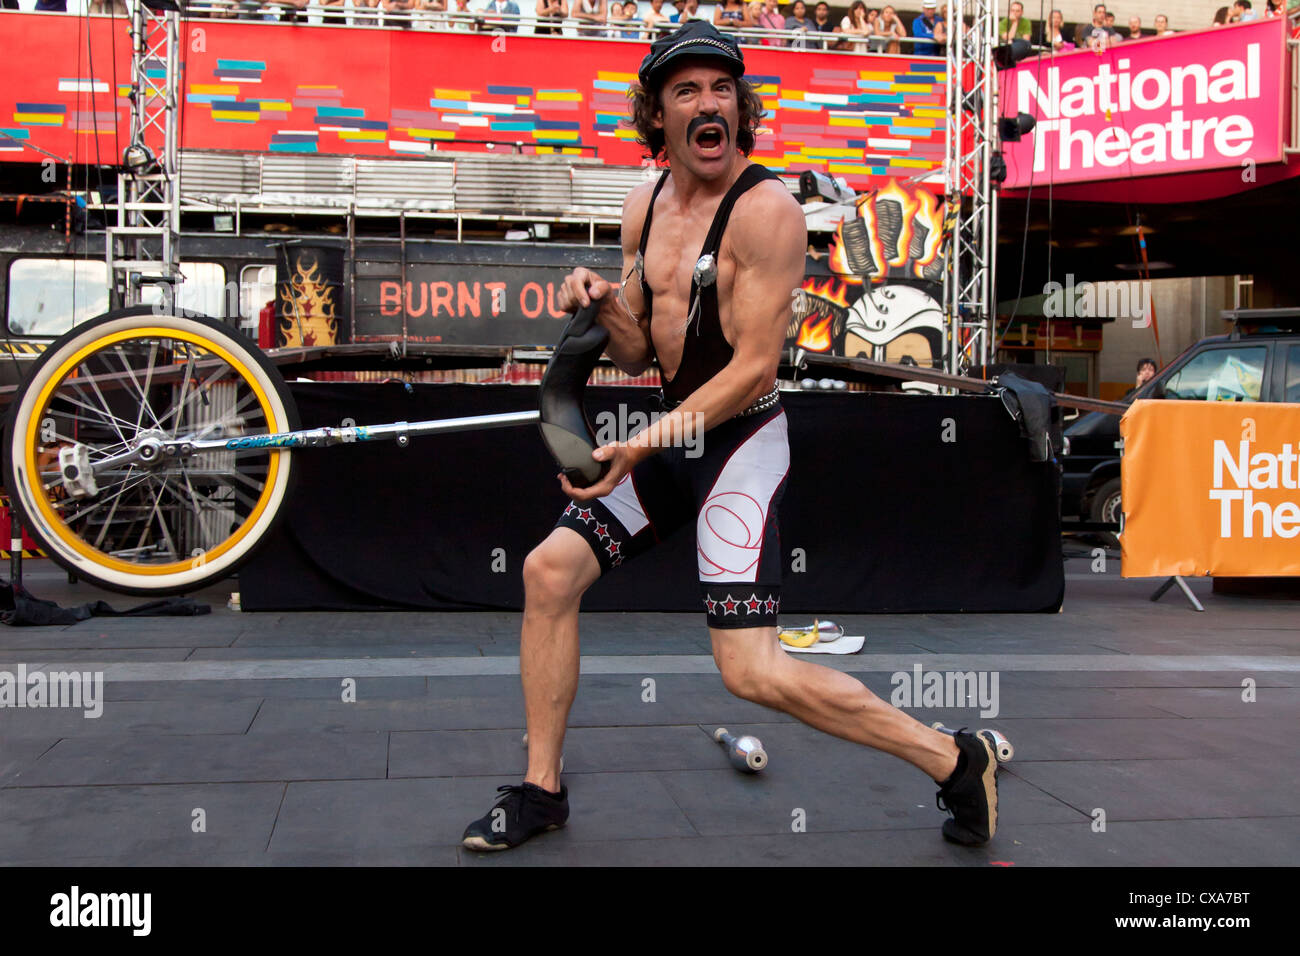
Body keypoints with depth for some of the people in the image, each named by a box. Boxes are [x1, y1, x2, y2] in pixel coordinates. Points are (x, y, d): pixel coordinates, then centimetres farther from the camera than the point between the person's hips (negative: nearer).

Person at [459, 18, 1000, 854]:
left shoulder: (766, 207, -15)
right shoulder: (645, 207, 9)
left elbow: (754, 365, -18)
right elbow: (638, 355, 13)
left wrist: (644, 444, -23)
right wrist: (604, 305, -8)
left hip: (742, 441, -8)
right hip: (671, 435, 8)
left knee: (752, 671, -13)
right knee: (550, 569, 3)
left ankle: (955, 761, 3)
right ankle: (543, 790, 19)